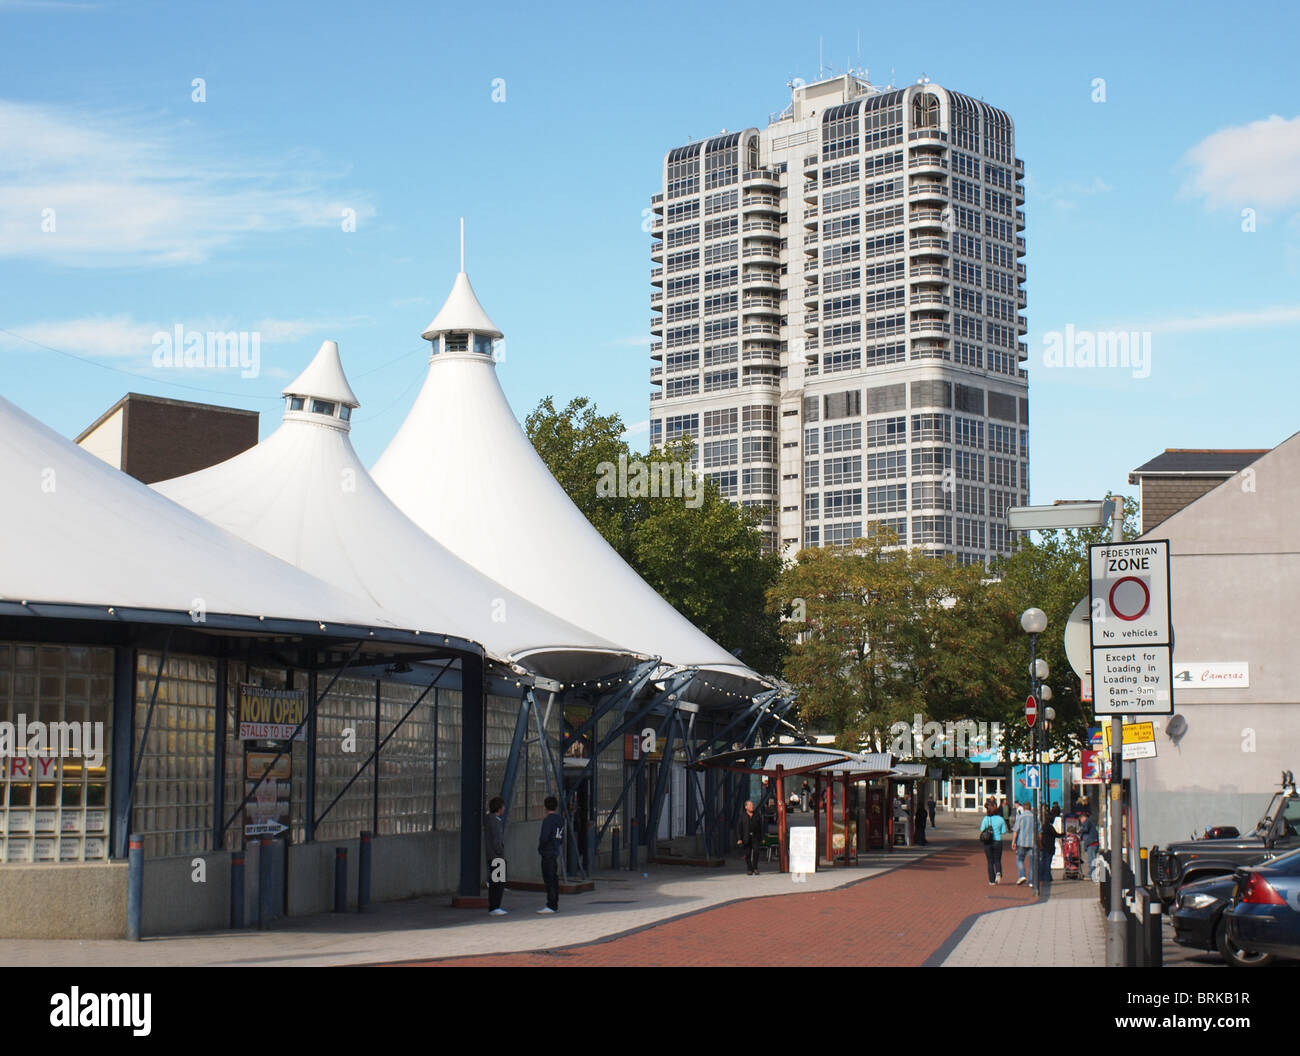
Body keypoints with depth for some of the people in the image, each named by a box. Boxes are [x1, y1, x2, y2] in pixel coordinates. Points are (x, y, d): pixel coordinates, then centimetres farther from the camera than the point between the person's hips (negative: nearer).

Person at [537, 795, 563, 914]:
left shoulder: (548, 820, -15)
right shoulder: (560, 820, 11)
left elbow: (544, 838, -21)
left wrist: (540, 847, -4)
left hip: (547, 853, -9)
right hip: (556, 852, 9)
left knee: (549, 880, -7)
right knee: (554, 879, 13)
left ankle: (551, 906, -8)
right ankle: (555, 905, 18)